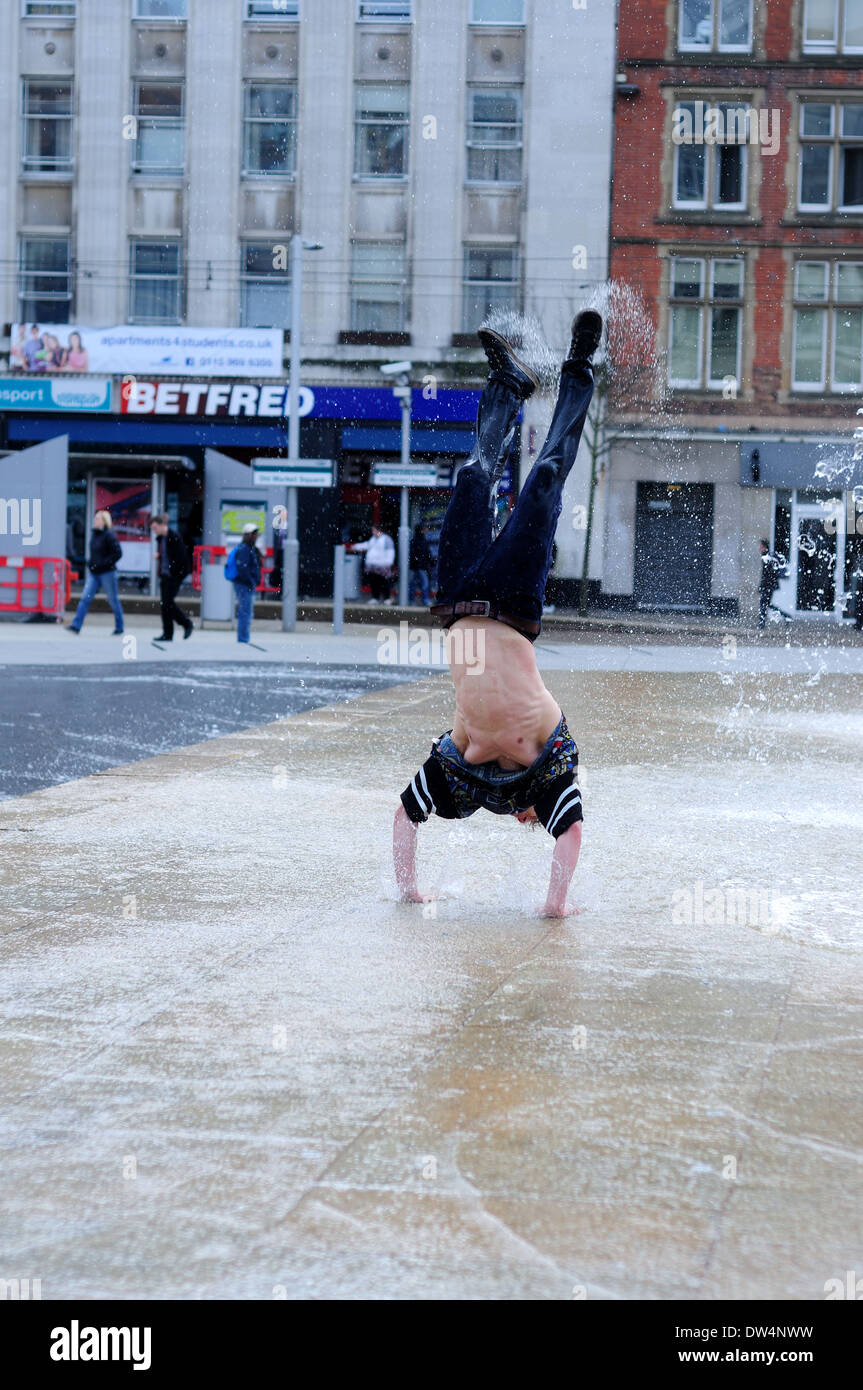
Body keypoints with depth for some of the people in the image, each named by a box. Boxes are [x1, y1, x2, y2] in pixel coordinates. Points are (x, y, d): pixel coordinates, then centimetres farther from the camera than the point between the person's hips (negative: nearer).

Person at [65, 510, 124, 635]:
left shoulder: (109, 535, -12)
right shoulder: (94, 534, 11)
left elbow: (118, 552, -17)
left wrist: (104, 563, -20)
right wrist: (92, 563, 10)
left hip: (107, 573, -7)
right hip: (94, 573, 7)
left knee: (113, 600, 4)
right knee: (85, 598, -3)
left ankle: (119, 628, 16)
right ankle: (76, 626, -7)